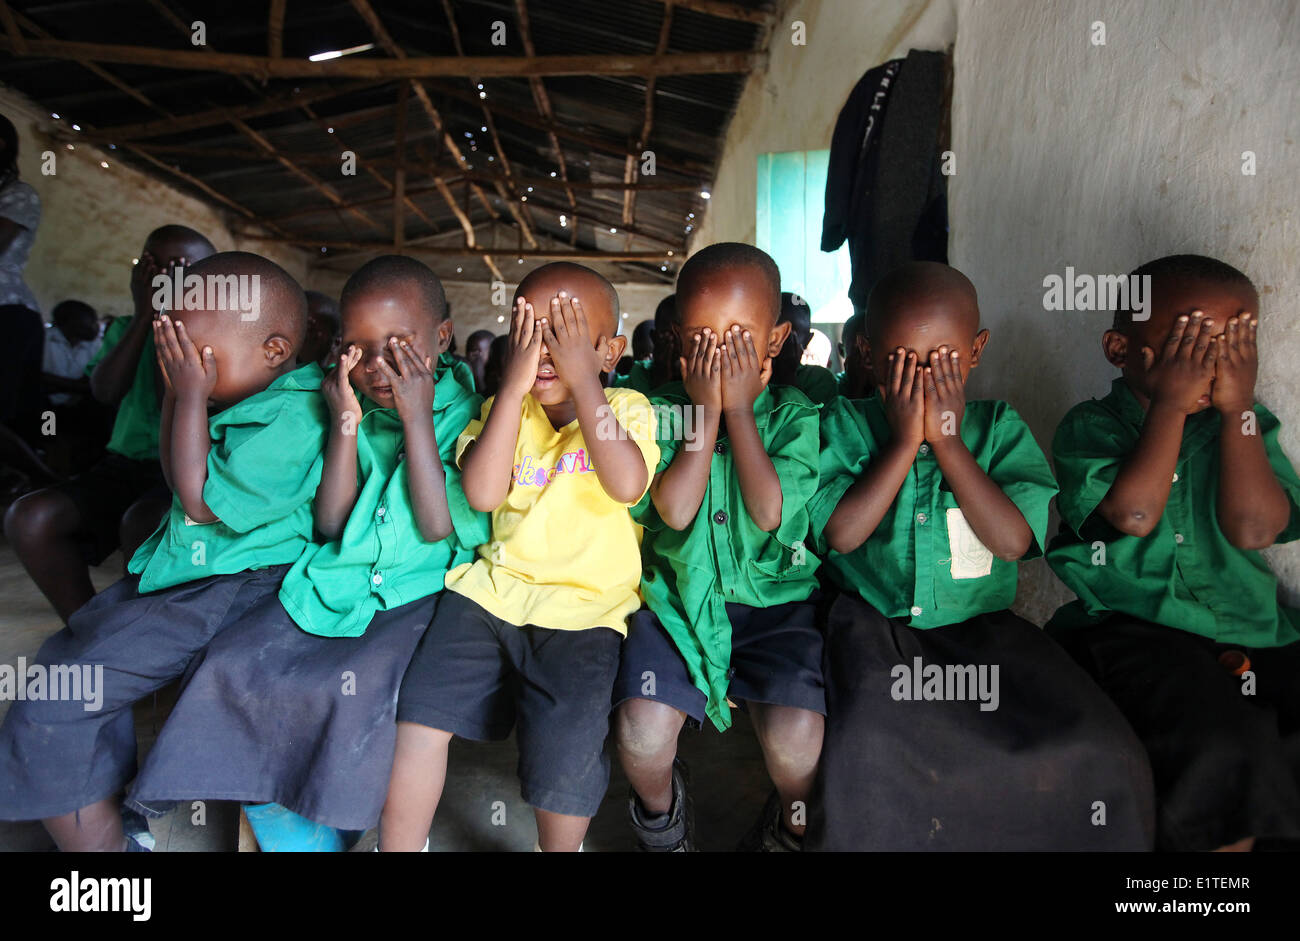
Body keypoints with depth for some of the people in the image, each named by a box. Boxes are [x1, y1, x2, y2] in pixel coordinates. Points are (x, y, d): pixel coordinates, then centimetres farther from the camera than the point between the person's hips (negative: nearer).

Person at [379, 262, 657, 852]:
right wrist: (514, 384, -12)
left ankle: (559, 847, 13)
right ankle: (400, 844, 13)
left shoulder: (626, 409, 2)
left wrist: (582, 380, -17)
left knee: (563, 753, -19)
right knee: (419, 709, -12)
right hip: (493, 586, 3)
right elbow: (482, 493, -10)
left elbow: (626, 485, -20)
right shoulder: (503, 408, 9)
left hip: (583, 608, -3)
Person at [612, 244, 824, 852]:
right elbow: (675, 510, -14)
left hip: (775, 601, 0)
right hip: (679, 600, 1)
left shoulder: (794, 415, -1)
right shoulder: (662, 410, 0)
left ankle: (793, 825, 16)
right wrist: (705, 409, -13)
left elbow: (770, 512, -16)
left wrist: (739, 408, -13)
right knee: (641, 730, -21)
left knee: (796, 735, -23)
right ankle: (661, 813, 18)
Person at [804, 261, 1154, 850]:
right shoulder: (846, 424, 2)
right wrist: (904, 440, -12)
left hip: (981, 623, 2)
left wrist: (947, 442, -12)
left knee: (1097, 754, -20)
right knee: (867, 752, -32)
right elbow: (842, 533, -12)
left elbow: (1014, 541, -9)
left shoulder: (998, 427, 5)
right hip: (874, 620, -2)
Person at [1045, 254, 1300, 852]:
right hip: (1133, 629, -4)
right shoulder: (1090, 426, 0)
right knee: (1223, 749, -28)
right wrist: (1169, 404, -11)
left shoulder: (1245, 424, 10)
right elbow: (1133, 516, -17)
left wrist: (1237, 409, -7)